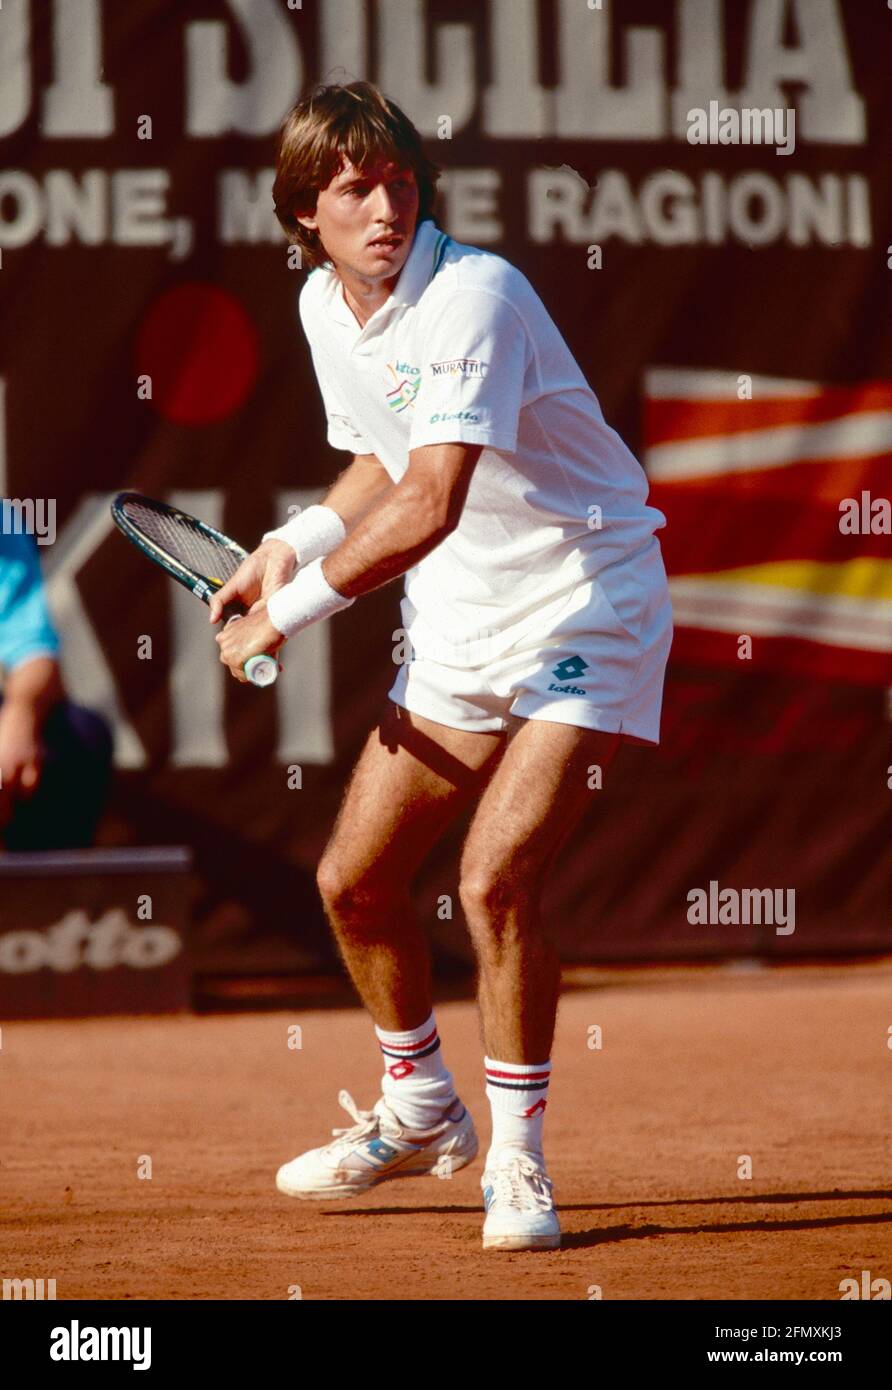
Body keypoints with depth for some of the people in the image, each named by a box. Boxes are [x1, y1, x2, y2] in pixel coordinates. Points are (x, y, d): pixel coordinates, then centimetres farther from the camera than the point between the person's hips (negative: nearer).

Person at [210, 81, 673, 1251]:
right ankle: (420, 1114, 34)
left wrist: (287, 612, -28)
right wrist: (299, 542, 1)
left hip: (587, 606, -8)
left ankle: (518, 1162, -5)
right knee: (354, 881, 10)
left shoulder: (474, 295, -25)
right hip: (459, 627, 8)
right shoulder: (326, 306, 1)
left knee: (495, 882, -21)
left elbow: (429, 505, -34)